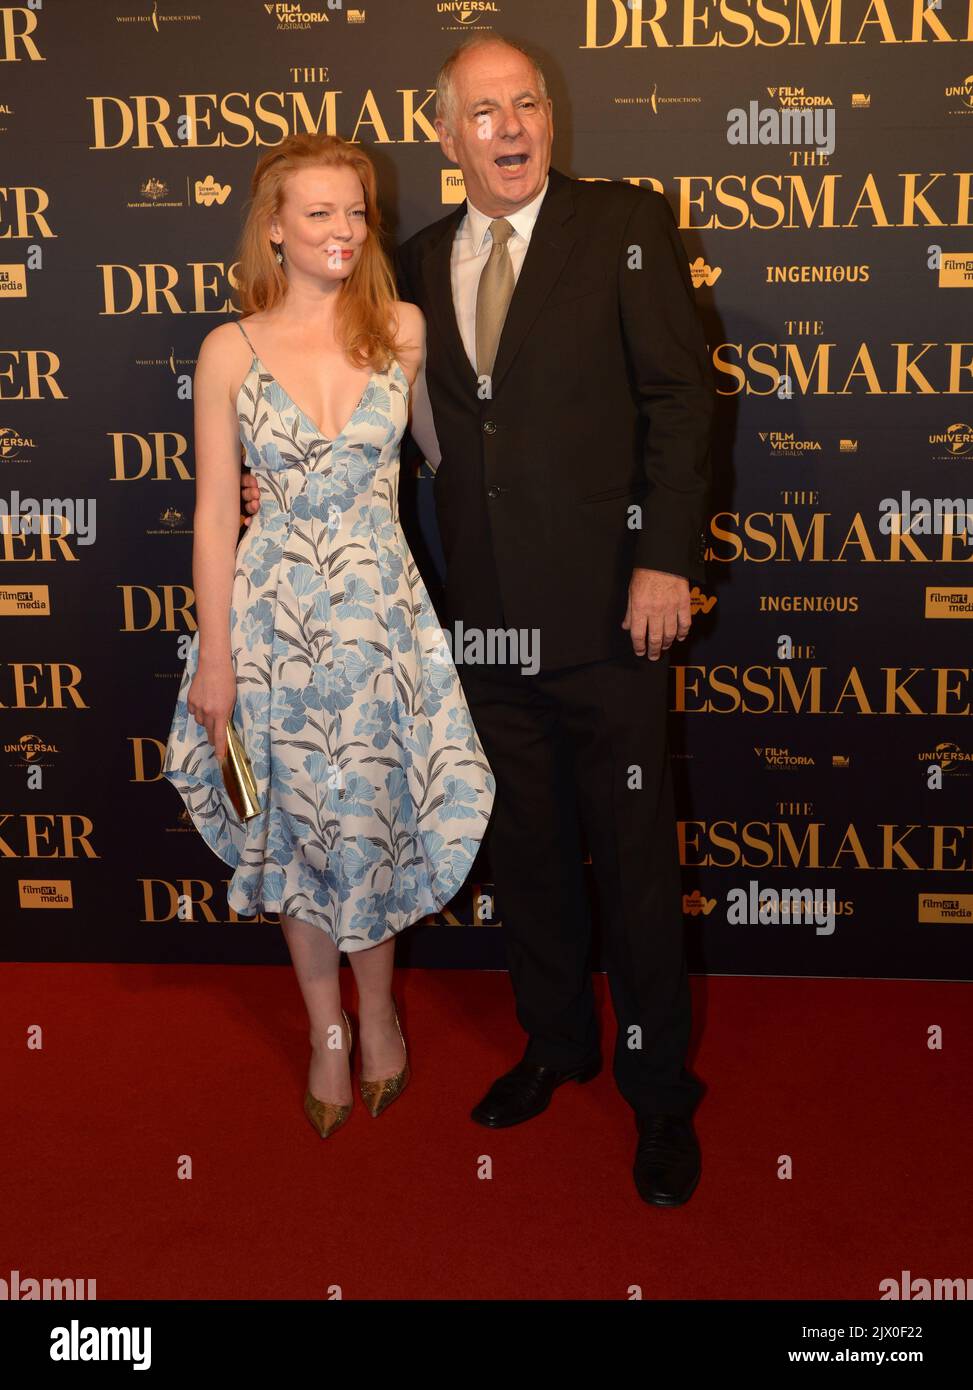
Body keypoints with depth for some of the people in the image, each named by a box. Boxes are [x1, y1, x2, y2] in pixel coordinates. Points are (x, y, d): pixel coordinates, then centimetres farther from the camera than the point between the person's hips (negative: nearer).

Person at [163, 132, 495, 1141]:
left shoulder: (403, 329, 0)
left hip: (383, 612, 0)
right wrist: (213, 657, -2)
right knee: (296, 827, 11)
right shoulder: (230, 351, -3)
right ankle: (327, 1029, 32)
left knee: (375, 820, 8)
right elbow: (215, 512, -2)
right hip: (275, 614, 0)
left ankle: (378, 1006, 35)